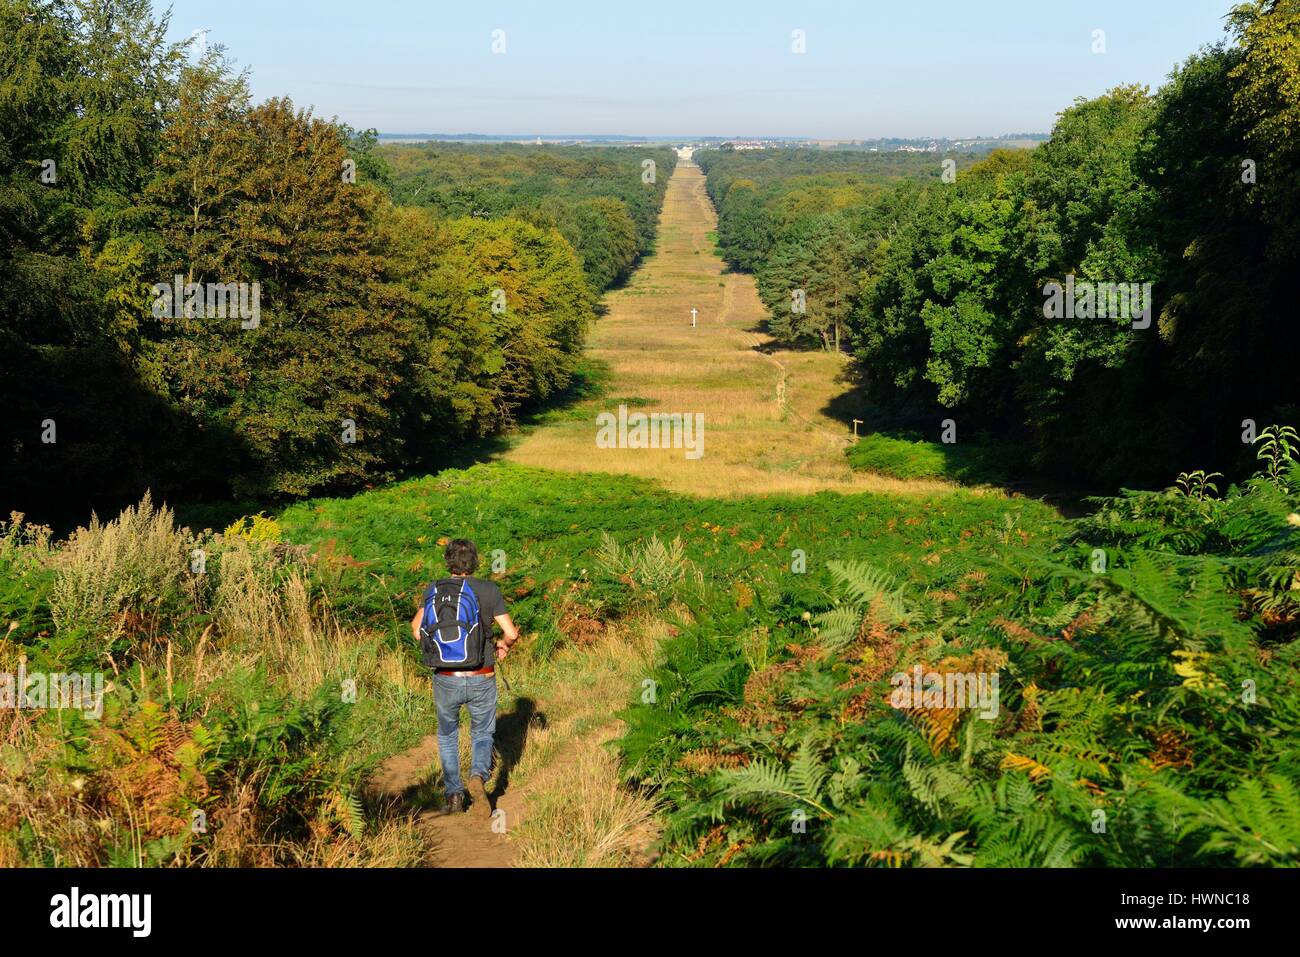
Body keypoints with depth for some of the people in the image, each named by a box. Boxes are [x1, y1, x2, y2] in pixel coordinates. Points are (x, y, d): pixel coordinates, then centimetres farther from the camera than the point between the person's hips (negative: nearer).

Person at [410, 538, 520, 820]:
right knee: (482, 735, 20)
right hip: (481, 681, -1)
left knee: (447, 735, 26)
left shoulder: (433, 590, -1)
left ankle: (454, 793, 15)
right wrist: (504, 644, 14)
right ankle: (478, 776, -10)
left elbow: (417, 630, -1)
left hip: (445, 680, 1)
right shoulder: (488, 590, -6)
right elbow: (511, 632, -8)